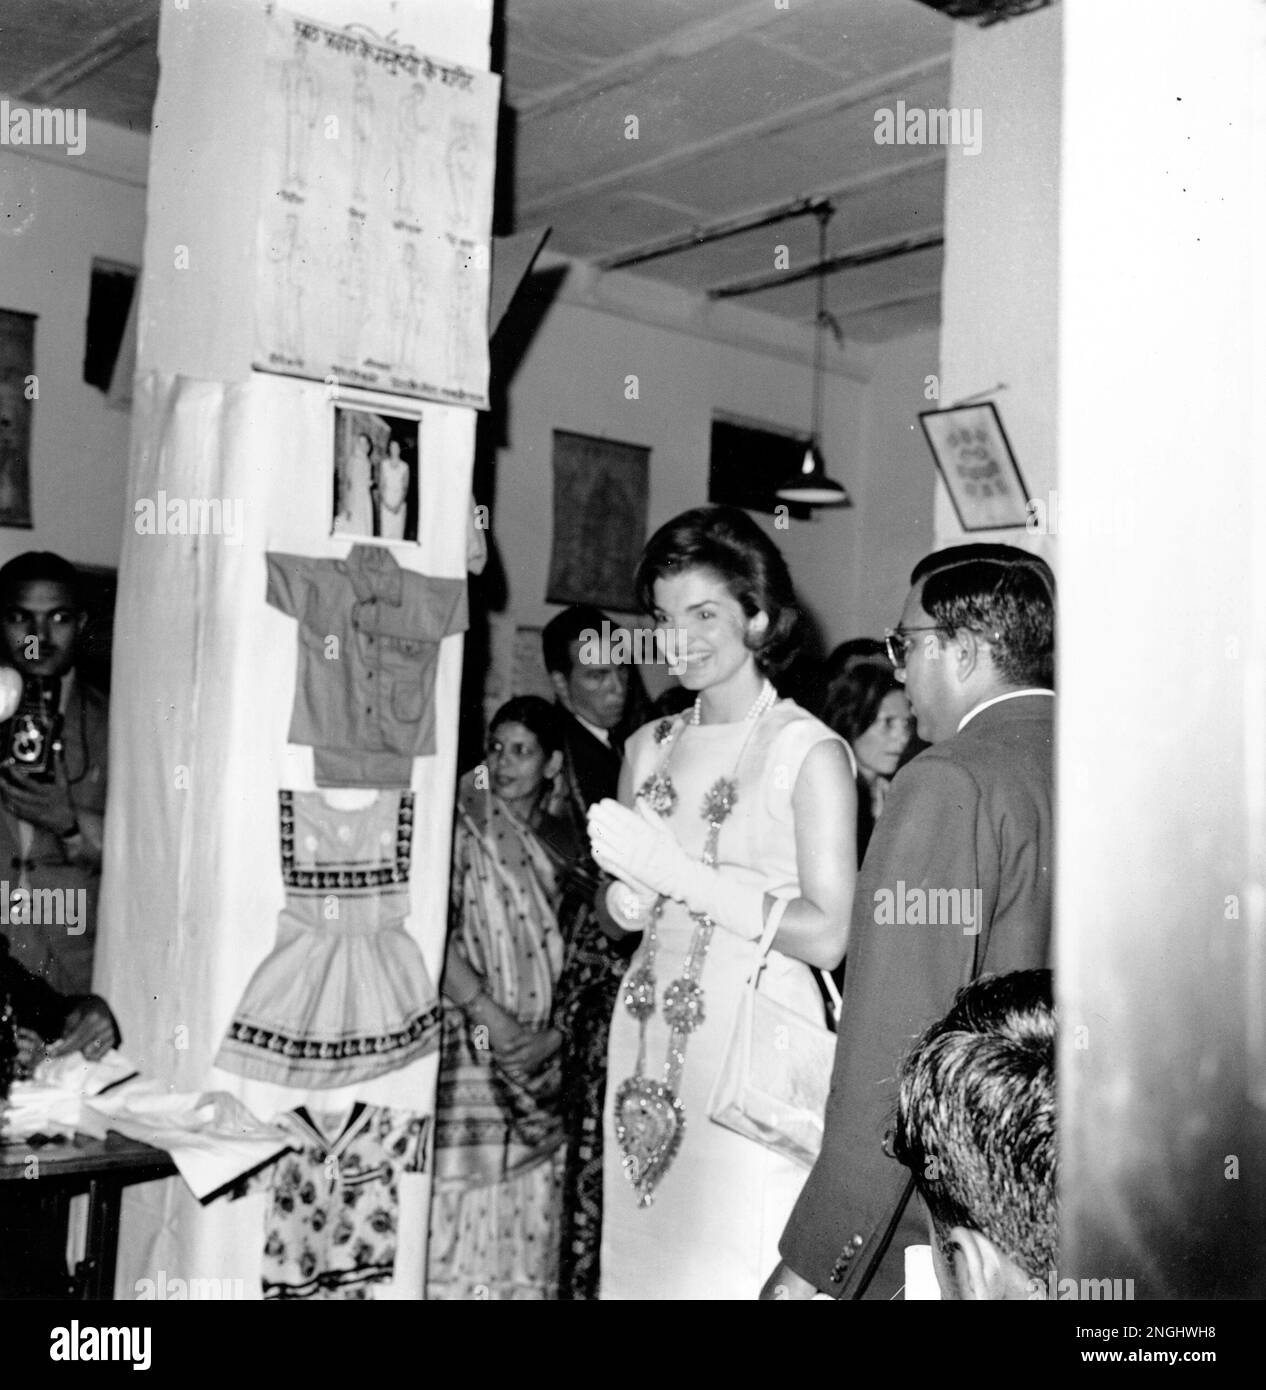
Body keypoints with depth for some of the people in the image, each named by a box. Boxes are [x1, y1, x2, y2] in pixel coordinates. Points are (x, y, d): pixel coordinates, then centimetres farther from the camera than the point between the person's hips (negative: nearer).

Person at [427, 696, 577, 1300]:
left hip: (544, 1063, 4)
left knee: (531, 1216, 6)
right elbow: (433, 935, -10)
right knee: (460, 1213, -5)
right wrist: (491, 1016, -15)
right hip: (468, 1052, -4)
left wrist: (554, 1035, -5)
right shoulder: (463, 829, -1)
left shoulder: (566, 847, 10)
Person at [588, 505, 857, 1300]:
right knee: (642, 1255, 8)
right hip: (649, 1042, 5)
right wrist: (626, 896, -5)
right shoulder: (650, 748, 10)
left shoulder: (809, 751, -7)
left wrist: (678, 872, -16)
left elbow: (827, 936, -13)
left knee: (733, 1266, -5)